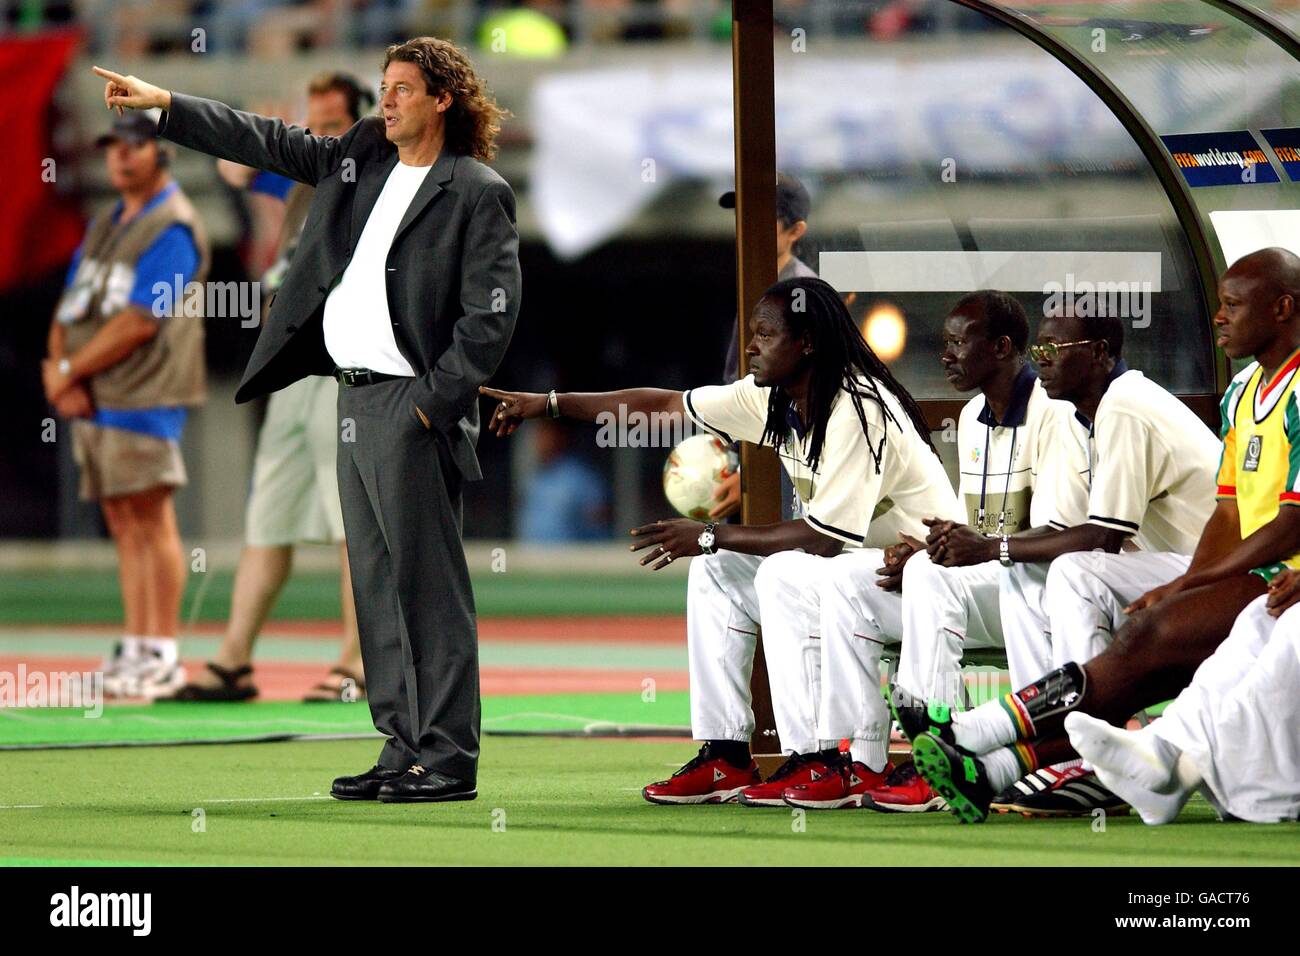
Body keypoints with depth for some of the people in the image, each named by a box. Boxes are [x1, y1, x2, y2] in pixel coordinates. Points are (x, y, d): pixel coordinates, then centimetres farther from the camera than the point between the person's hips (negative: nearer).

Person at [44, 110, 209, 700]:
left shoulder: (171, 226, -7)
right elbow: (68, 313, 17)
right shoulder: (104, 228, 20)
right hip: (90, 403, 8)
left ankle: (162, 656, -9)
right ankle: (135, 647, 10)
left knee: (150, 517, -9)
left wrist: (69, 370, -10)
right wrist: (58, 369, -3)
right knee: (123, 523, 8)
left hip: (142, 396, -8)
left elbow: (140, 321, -16)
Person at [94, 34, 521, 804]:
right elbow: (265, 142, 20)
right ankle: (405, 749, 14)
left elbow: (492, 315, -12)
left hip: (413, 404, -8)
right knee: (377, 582, 9)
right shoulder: (359, 159, 14)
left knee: (429, 582, -8)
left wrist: (433, 401, -14)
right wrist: (164, 104, 16)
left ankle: (449, 761, -6)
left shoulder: (477, 194, -8)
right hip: (355, 396, 8)